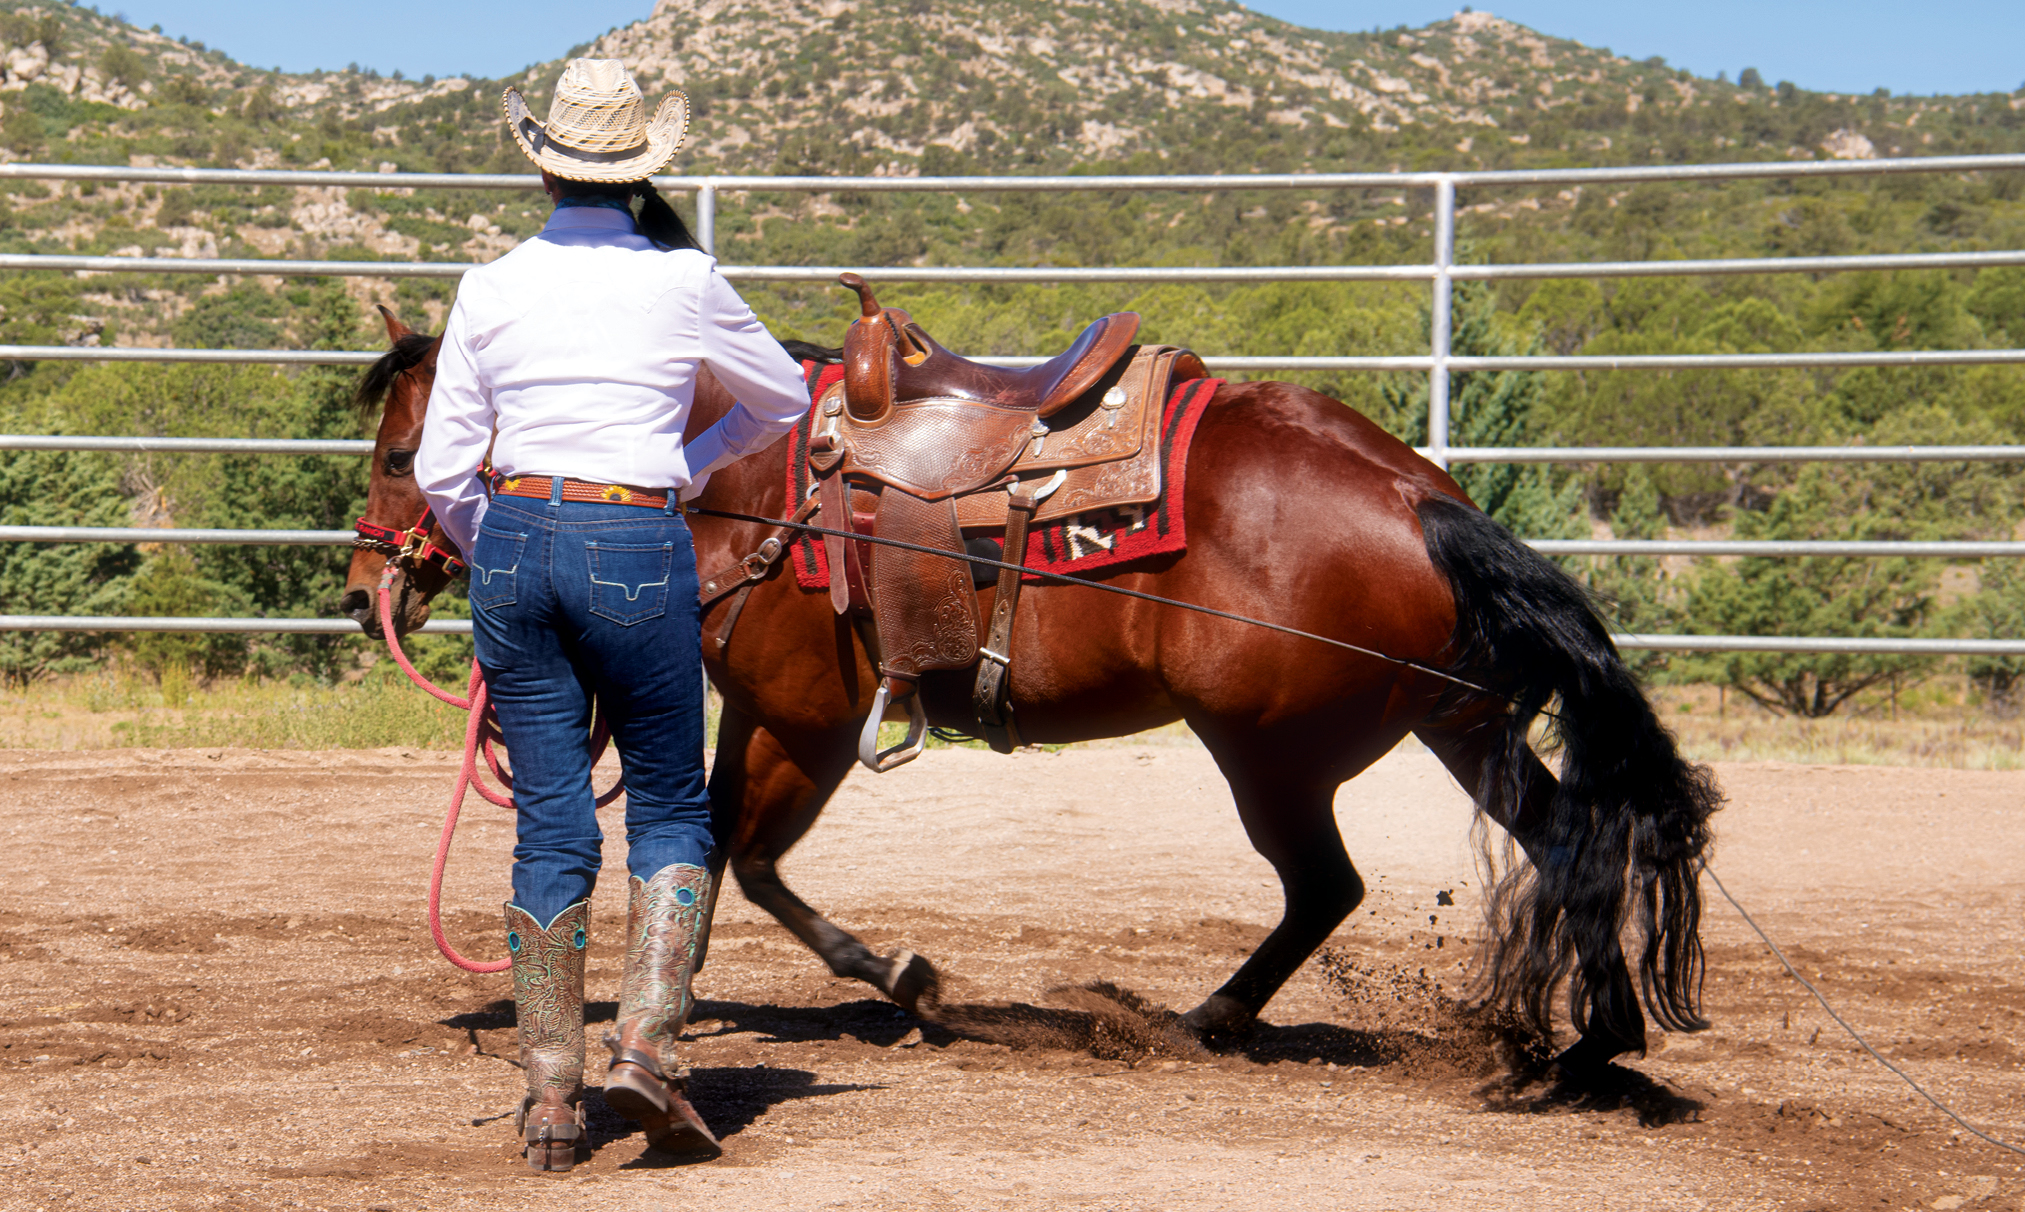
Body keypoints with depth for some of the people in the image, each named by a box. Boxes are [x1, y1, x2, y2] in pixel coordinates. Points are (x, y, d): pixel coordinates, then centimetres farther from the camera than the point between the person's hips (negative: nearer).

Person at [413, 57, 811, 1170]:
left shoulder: (490, 289, 3)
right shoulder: (684, 283, -1)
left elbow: (440, 472, 5)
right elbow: (784, 400, 16)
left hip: (515, 542, 3)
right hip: (638, 548, -2)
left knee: (551, 825, 9)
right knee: (670, 809, 11)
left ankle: (551, 1095, 10)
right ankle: (643, 1045, -6)